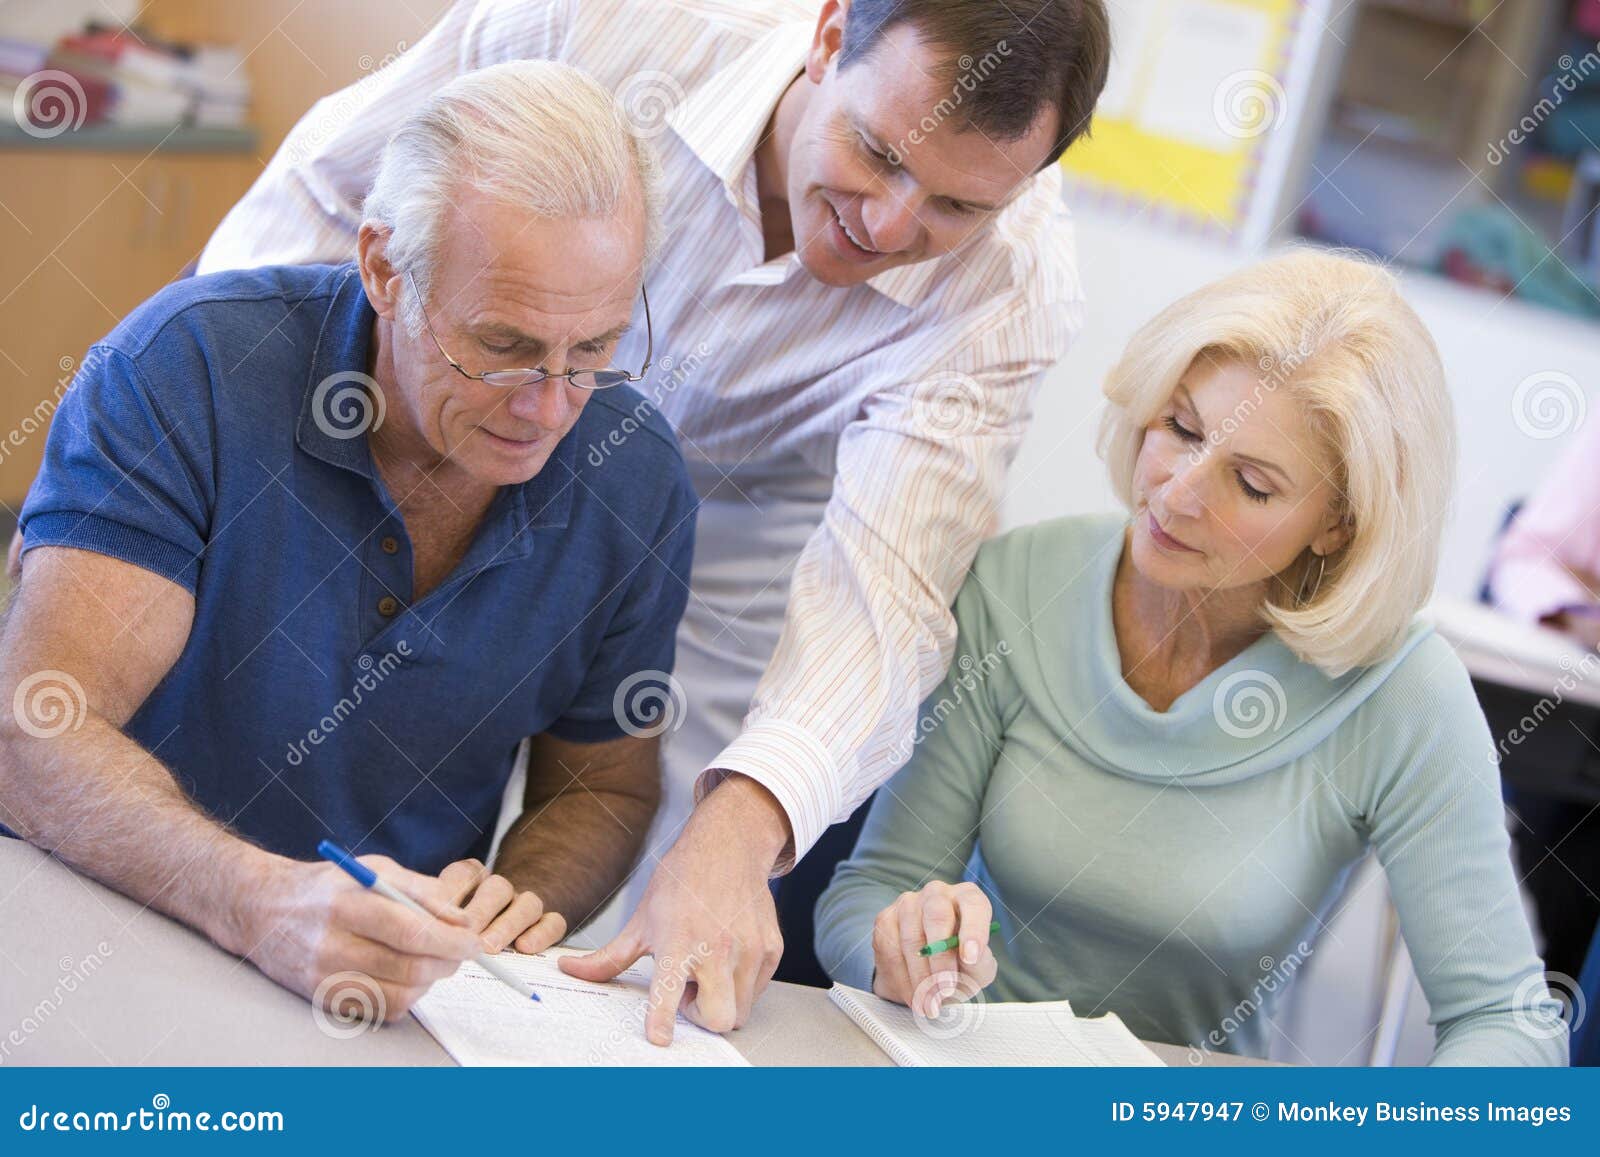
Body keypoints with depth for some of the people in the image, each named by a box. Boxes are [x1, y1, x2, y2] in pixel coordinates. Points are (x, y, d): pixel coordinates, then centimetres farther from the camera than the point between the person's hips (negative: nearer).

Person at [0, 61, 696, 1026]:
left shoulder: (637, 483, -6)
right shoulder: (190, 368, -17)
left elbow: (605, 786, 8)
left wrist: (520, 909, -14)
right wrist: (259, 904, -37)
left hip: (408, 987, 3)